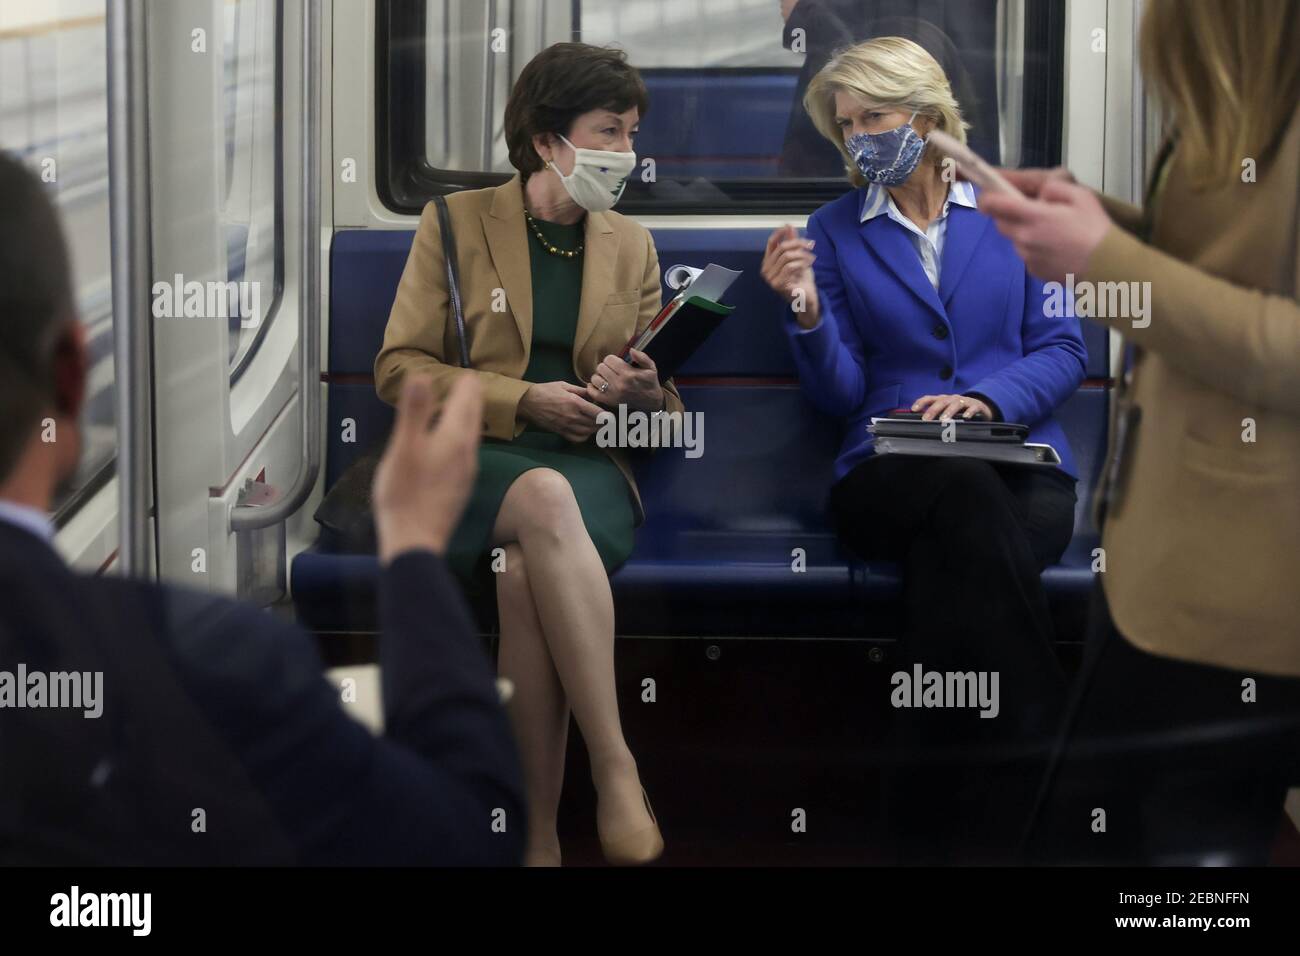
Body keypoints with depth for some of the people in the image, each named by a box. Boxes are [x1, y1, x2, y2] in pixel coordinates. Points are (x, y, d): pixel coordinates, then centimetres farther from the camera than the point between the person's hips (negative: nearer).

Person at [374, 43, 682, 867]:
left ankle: (539, 836, -34)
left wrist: (645, 394, -8)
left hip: (592, 467, 2)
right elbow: (399, 368, 2)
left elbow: (666, 403, 18)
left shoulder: (631, 244, 16)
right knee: (548, 500, -41)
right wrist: (523, 401, -11)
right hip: (471, 460, -2)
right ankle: (616, 770, -41)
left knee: (524, 569, -37)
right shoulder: (457, 222, 6)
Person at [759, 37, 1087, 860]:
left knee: (955, 559, -38)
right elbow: (841, 393, 9)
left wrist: (988, 396, -11)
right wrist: (807, 310, -10)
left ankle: (952, 816, -33)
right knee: (968, 495, -40)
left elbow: (1063, 350, 9)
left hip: (1020, 458, 0)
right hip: (892, 473, 0)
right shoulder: (835, 231, 15)